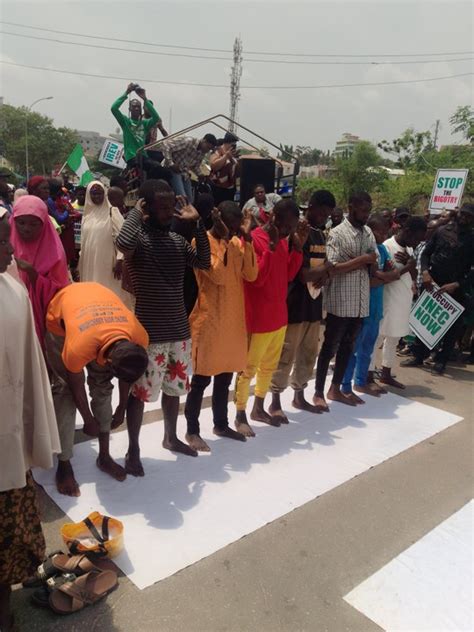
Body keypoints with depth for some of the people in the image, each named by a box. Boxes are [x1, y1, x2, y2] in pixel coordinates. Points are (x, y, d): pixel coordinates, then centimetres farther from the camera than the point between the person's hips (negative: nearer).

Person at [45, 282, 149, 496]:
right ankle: (64, 465, 0)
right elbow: (76, 387, -20)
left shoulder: (139, 337, -31)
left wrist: (122, 409, 4)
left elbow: (127, 376, -8)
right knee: (65, 389, -12)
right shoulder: (78, 347, -43)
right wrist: (89, 421, -5)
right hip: (59, 317, -3)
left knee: (103, 385, 1)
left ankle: (104, 456, 15)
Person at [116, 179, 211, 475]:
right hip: (150, 332, -6)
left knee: (174, 388, 19)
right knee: (140, 392, 4)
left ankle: (171, 437, 39)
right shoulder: (139, 237, -9)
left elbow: (204, 262, 0)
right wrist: (135, 213, -15)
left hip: (179, 330, 6)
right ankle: (133, 450, 21)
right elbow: (123, 242, -33)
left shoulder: (177, 239, 9)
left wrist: (198, 223, -2)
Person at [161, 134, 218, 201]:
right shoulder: (187, 141, -23)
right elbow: (165, 144, -25)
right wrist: (170, 164, -27)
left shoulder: (203, 153, 1)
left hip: (184, 173, 8)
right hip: (173, 170, -8)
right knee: (182, 198, -20)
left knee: (189, 200, 6)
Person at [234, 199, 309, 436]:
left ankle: (259, 409, 33)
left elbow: (288, 275, 10)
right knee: (248, 368, 4)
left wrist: (298, 246, 0)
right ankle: (240, 416, 17)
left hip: (279, 315, 8)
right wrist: (271, 246, -25)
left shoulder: (284, 240, 9)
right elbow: (257, 278, -21)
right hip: (258, 318, -8)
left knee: (269, 366, 18)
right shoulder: (254, 240, -16)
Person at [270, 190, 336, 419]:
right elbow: (302, 274, -19)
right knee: (286, 355, -1)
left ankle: (299, 396, 29)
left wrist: (324, 275, -3)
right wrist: (326, 268, -8)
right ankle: (276, 402, 10)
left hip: (314, 303, 8)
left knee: (309, 354, 15)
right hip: (296, 304, -8)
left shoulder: (321, 234, 14)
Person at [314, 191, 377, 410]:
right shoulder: (337, 233, -10)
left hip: (361, 301, 7)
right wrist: (361, 260, -15)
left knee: (348, 346, 15)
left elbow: (374, 261, 16)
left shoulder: (369, 233, 11)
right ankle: (318, 393, 13)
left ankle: (335, 389, 28)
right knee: (330, 347, 2)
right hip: (340, 302, -7)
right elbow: (331, 268, -17)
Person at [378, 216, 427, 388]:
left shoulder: (408, 249, 10)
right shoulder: (387, 247, -16)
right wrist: (408, 266, -20)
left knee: (393, 339, 16)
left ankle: (386, 374, 28)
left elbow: (414, 276, 8)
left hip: (403, 302, 9)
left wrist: (409, 263, -11)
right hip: (389, 302, -9)